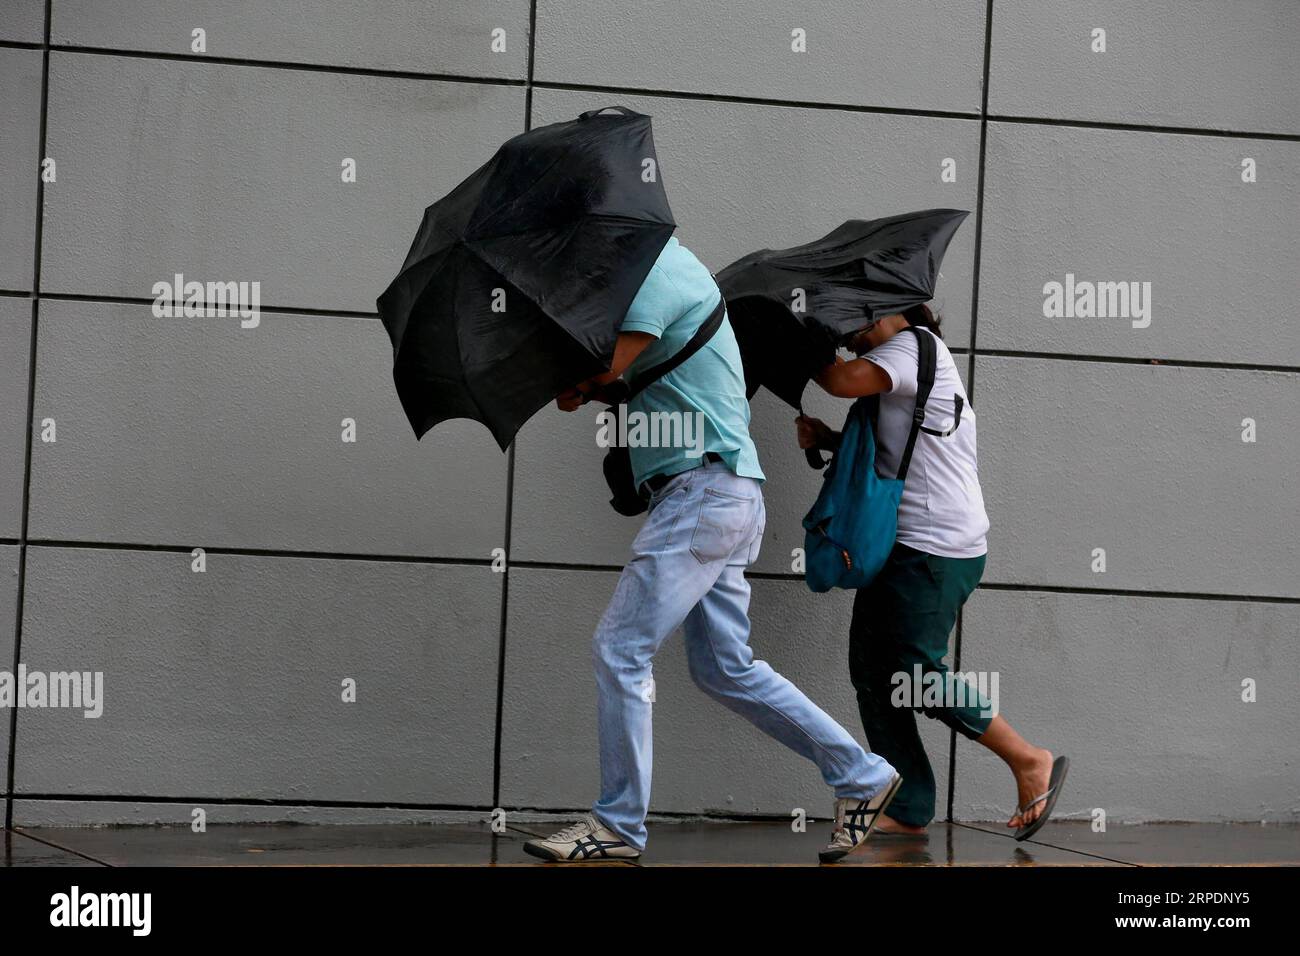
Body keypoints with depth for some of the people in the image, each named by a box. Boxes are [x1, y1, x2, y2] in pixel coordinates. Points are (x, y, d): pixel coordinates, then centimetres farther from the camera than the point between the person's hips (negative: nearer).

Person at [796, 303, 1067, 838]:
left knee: (915, 673, -12)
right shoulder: (894, 364, 22)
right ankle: (908, 811, 7)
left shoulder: (915, 346, -10)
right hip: (901, 545, 10)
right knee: (871, 670, 5)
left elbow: (844, 381, -23)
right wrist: (827, 440, 9)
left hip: (935, 549, -10)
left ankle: (1030, 763, 1)